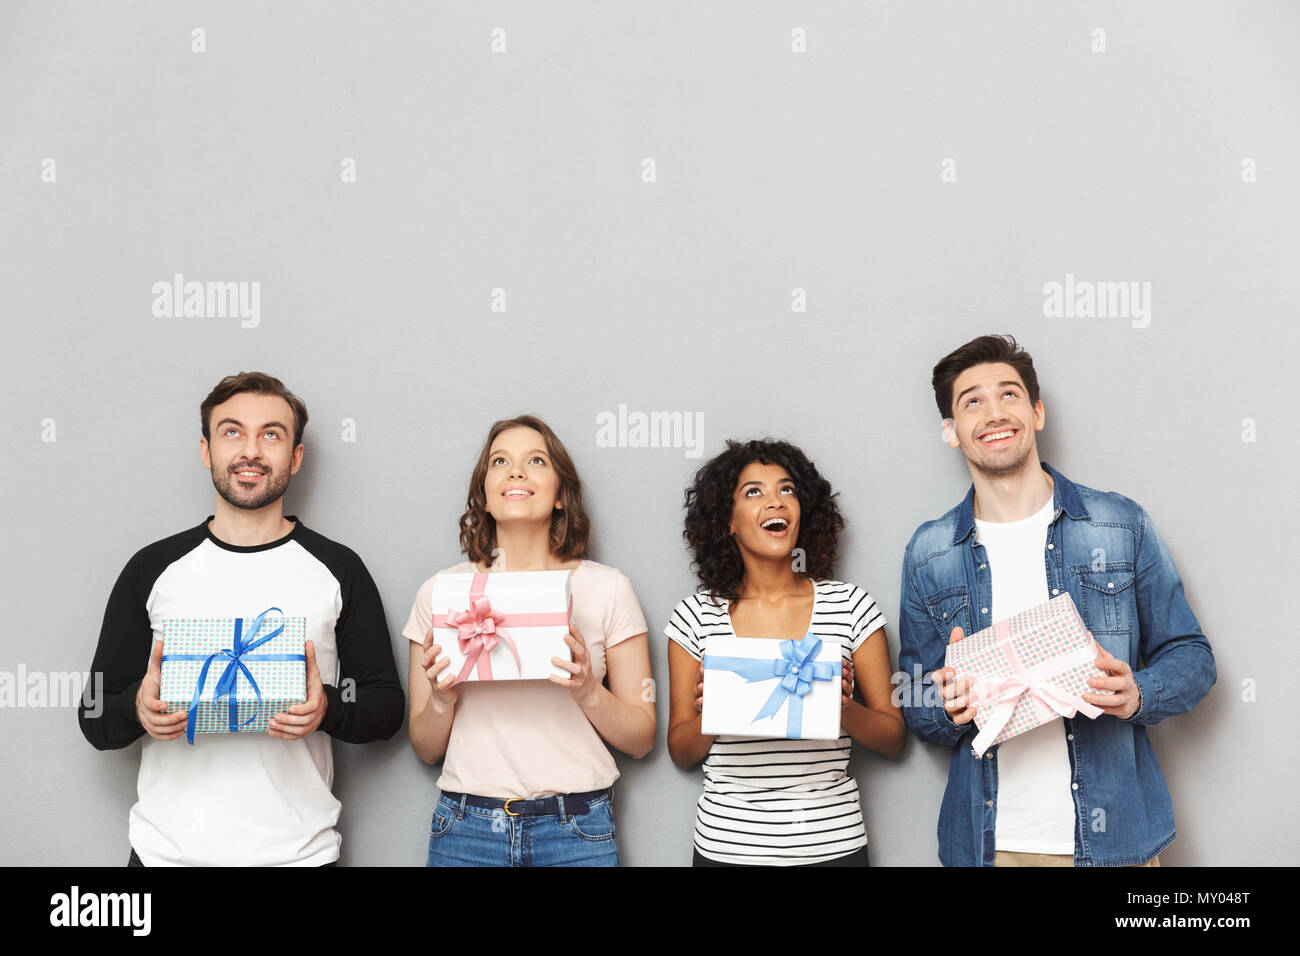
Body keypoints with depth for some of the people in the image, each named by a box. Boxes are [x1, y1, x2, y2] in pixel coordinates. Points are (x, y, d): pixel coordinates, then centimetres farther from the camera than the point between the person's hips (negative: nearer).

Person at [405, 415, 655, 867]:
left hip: (577, 828, -1)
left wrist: (589, 691, -15)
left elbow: (641, 738, 2)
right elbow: (426, 749, 9)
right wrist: (441, 699, -11)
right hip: (467, 827, 1)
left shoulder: (607, 588, 0)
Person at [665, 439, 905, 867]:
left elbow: (894, 738, 2)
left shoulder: (850, 605, -1)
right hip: (727, 844, 0)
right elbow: (681, 754, 4)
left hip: (831, 842, 0)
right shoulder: (696, 616, -1)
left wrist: (844, 708, -16)